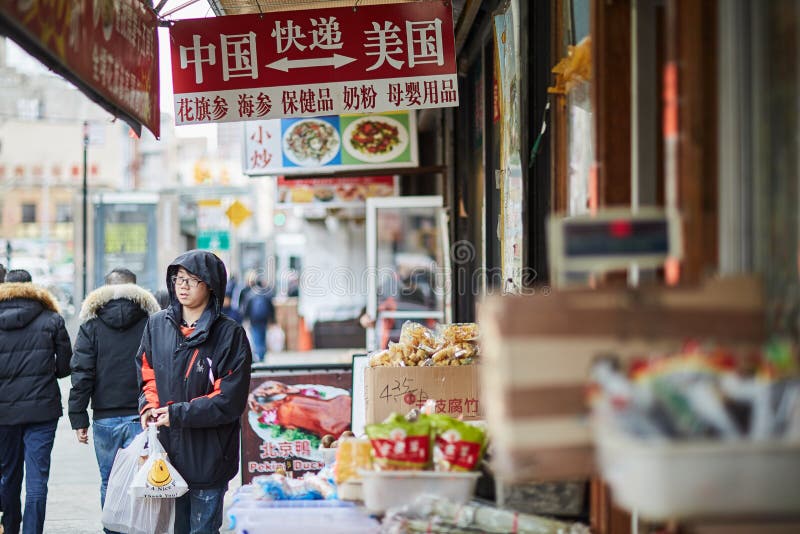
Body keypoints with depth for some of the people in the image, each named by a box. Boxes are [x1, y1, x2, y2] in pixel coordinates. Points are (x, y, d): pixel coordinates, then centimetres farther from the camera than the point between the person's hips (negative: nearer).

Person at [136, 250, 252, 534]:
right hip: (167, 451, 4)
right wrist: (150, 407, -5)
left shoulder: (230, 334, -8)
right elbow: (147, 375, 16)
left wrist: (177, 413, -15)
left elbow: (229, 401, -11)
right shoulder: (157, 325, 7)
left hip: (208, 456, -4)